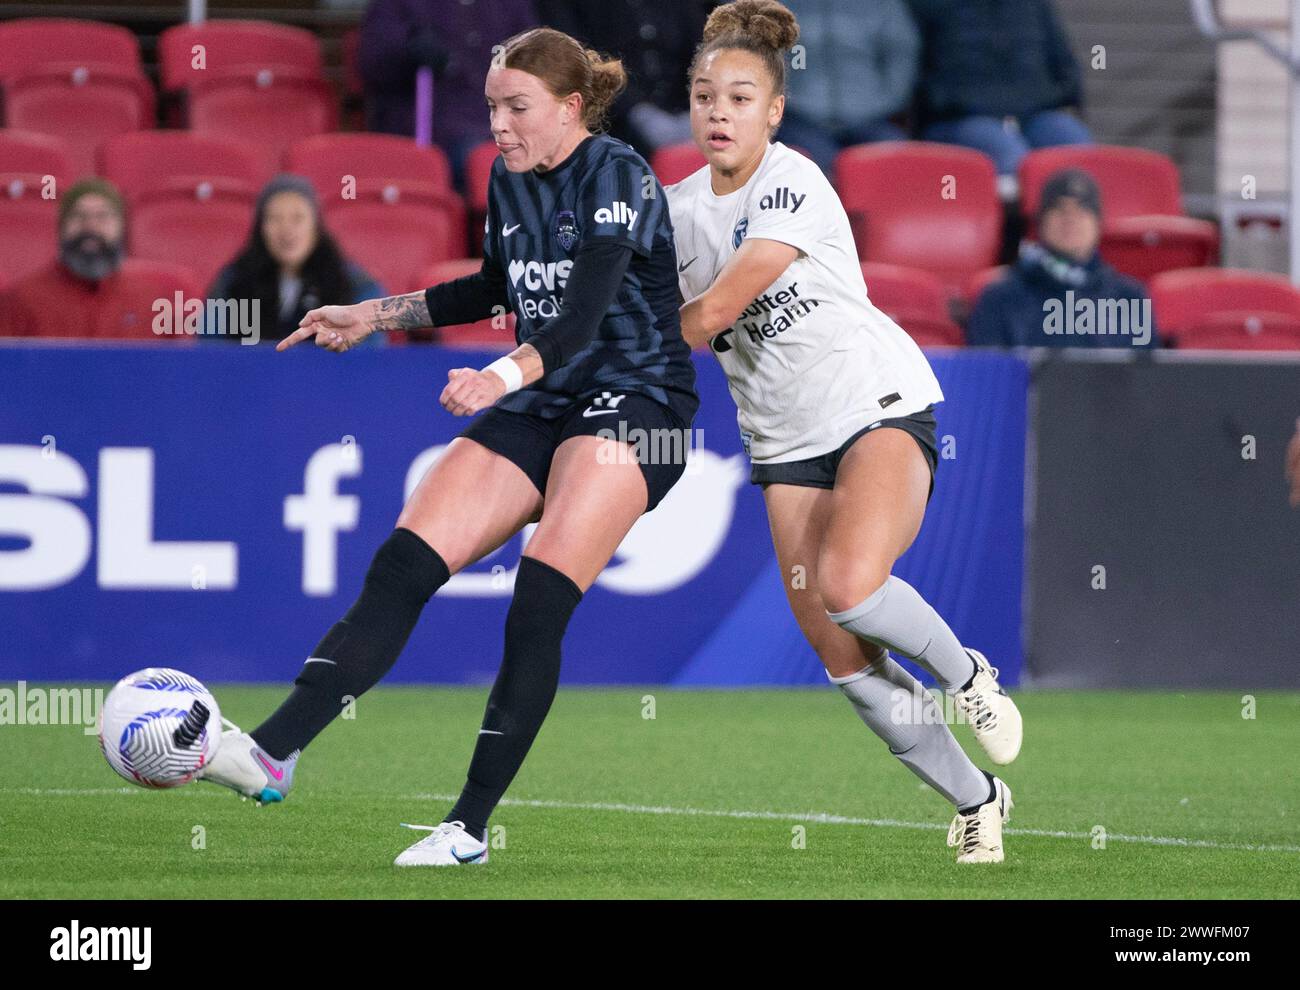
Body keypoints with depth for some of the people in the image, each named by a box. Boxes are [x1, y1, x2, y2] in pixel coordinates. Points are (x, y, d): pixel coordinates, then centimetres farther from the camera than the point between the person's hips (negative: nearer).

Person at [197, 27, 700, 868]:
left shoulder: (618, 178, -13)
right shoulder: (509, 182, 10)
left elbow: (583, 318, -27)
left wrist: (505, 375, -44)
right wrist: (375, 316, 26)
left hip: (636, 400, -7)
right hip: (542, 402, 7)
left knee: (540, 601, -24)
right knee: (403, 563, -12)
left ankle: (471, 827, -21)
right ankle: (273, 752, -22)